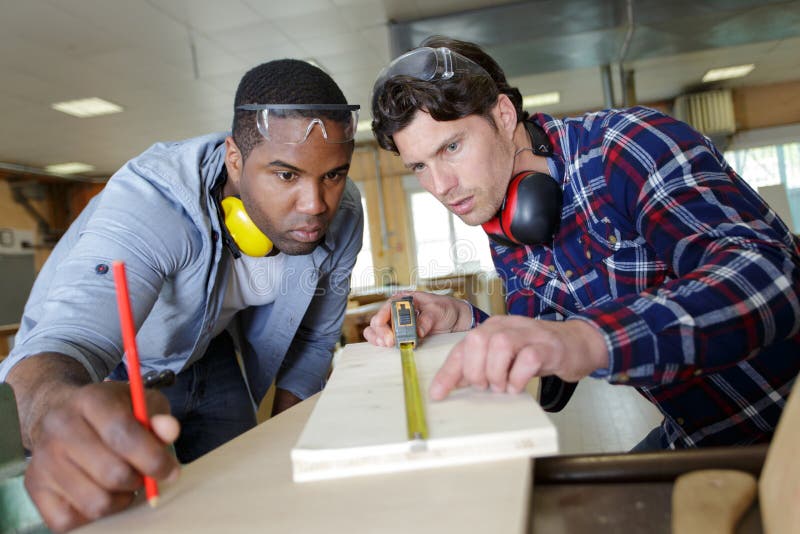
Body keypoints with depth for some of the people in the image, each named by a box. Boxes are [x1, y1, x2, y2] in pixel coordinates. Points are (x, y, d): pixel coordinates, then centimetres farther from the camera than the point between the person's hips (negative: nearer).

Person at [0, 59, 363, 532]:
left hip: (208, 354, 4)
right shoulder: (150, 202, -38)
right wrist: (56, 408, -76)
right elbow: (64, 341, -52)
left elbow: (315, 337, -7)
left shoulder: (342, 215, -22)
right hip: (109, 372, -3)